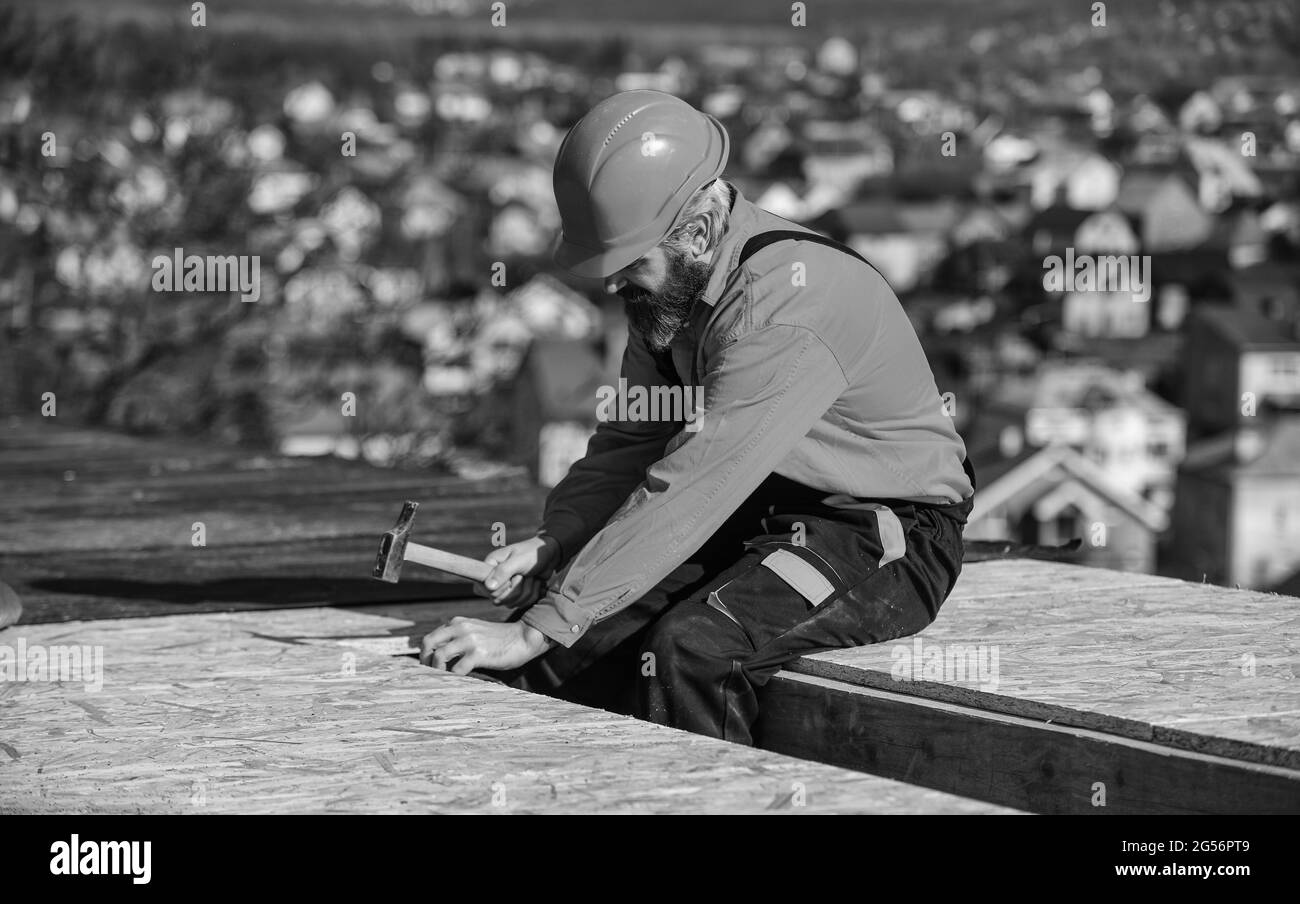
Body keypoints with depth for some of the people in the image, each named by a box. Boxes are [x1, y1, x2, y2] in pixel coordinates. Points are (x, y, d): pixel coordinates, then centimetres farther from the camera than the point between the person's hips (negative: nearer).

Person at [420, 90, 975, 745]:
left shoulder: (783, 303, -29)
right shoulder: (665, 287, 0)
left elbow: (693, 489, -33)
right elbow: (630, 442, 8)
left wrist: (539, 630, -34)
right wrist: (552, 542, -12)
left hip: (885, 545, -8)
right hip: (760, 518, 8)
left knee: (690, 651, -31)